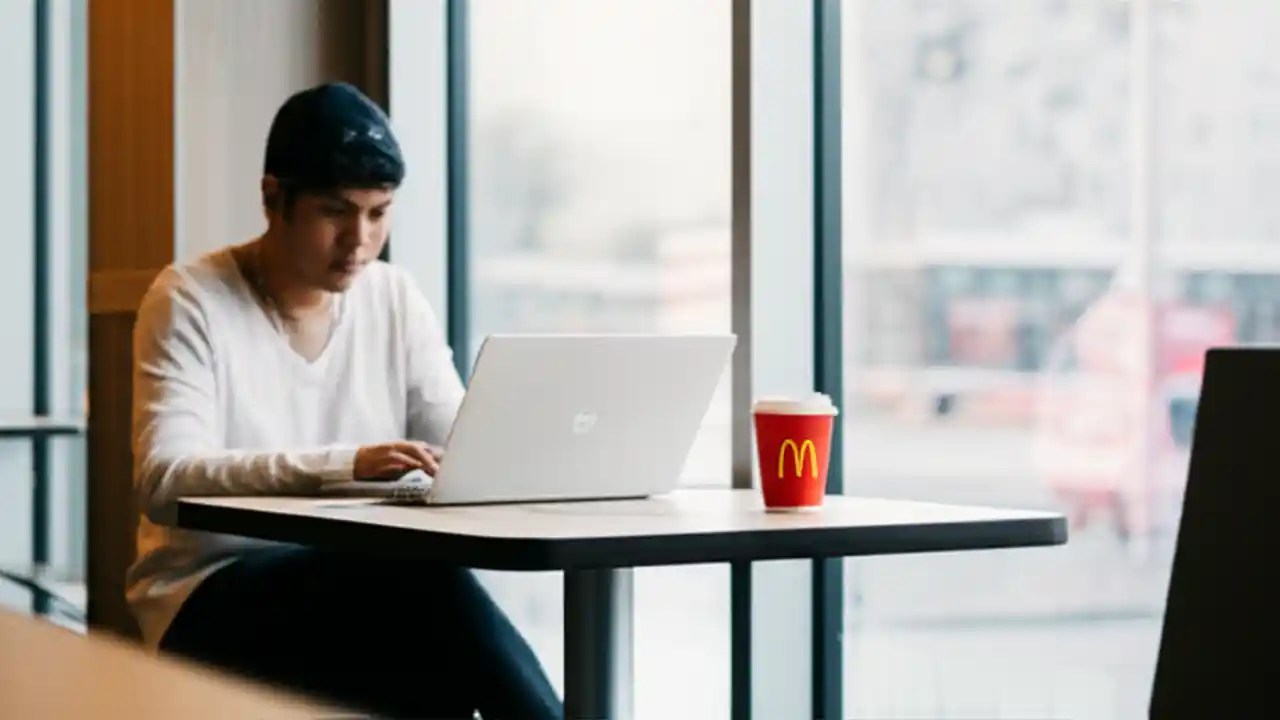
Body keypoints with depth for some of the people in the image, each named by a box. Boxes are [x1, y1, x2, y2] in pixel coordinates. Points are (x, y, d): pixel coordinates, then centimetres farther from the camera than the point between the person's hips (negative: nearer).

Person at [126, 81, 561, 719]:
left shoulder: (396, 300, 9)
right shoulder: (190, 300, -6)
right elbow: (162, 479, -20)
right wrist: (342, 465, -34)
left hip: (364, 599, 4)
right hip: (213, 601, -4)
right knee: (423, 580, -32)